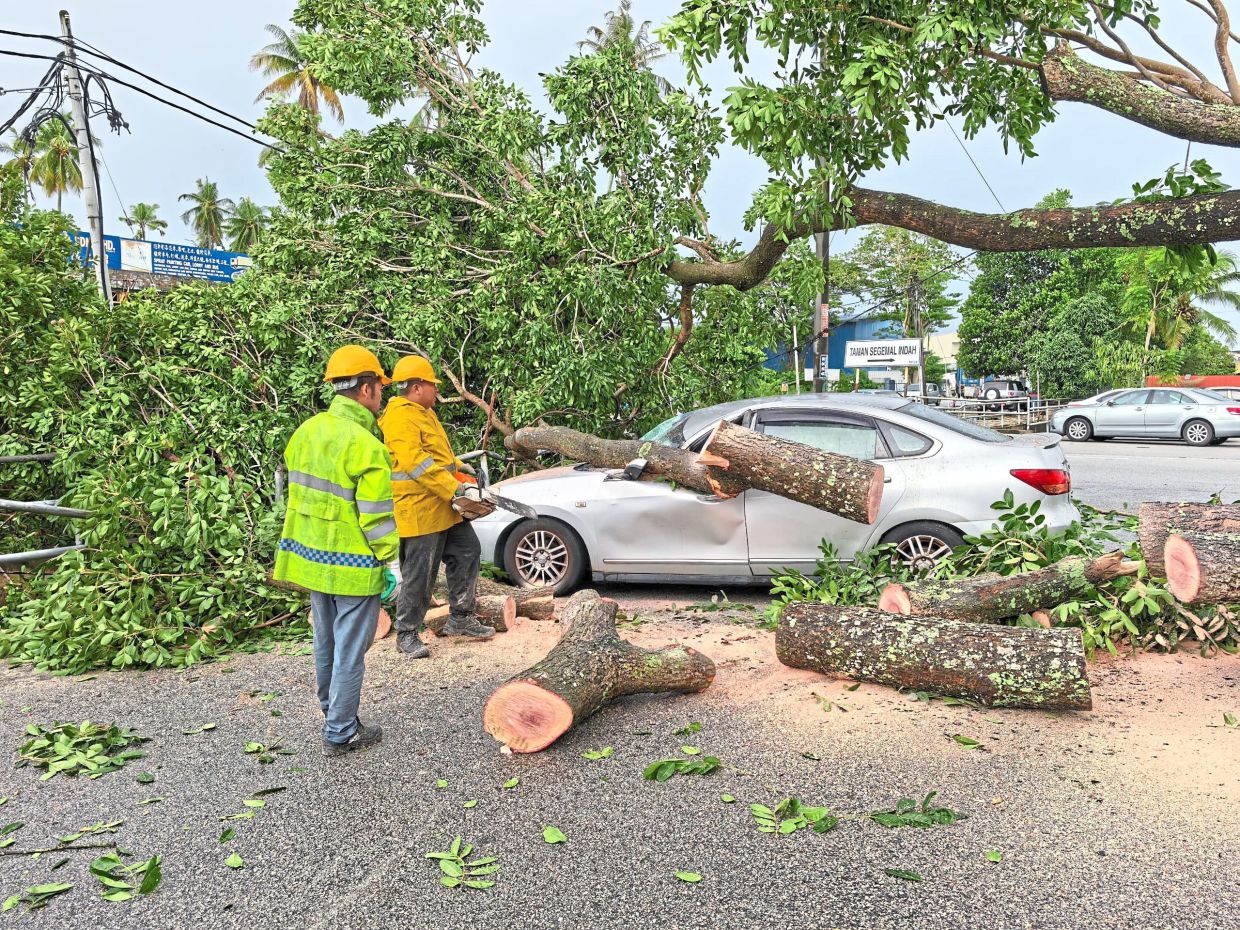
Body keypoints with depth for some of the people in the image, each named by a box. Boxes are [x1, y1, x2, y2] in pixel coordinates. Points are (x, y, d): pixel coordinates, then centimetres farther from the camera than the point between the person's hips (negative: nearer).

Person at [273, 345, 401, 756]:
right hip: (352, 567, -8)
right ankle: (340, 733, 16)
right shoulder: (366, 446, -22)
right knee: (350, 650, 5)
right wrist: (392, 562, -10)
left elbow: (296, 488, 10)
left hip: (311, 557, 8)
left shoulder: (307, 430, 2)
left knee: (325, 642, 22)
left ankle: (333, 712, 39)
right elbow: (376, 516, -21)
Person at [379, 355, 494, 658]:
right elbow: (414, 462, -27)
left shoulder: (423, 412, 16)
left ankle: (460, 618, 26)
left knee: (468, 553, 15)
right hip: (420, 510, -10)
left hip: (445, 509, 10)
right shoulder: (400, 417, -17)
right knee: (419, 573, -1)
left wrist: (458, 465, 11)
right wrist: (453, 487, -28)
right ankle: (407, 634, 13)